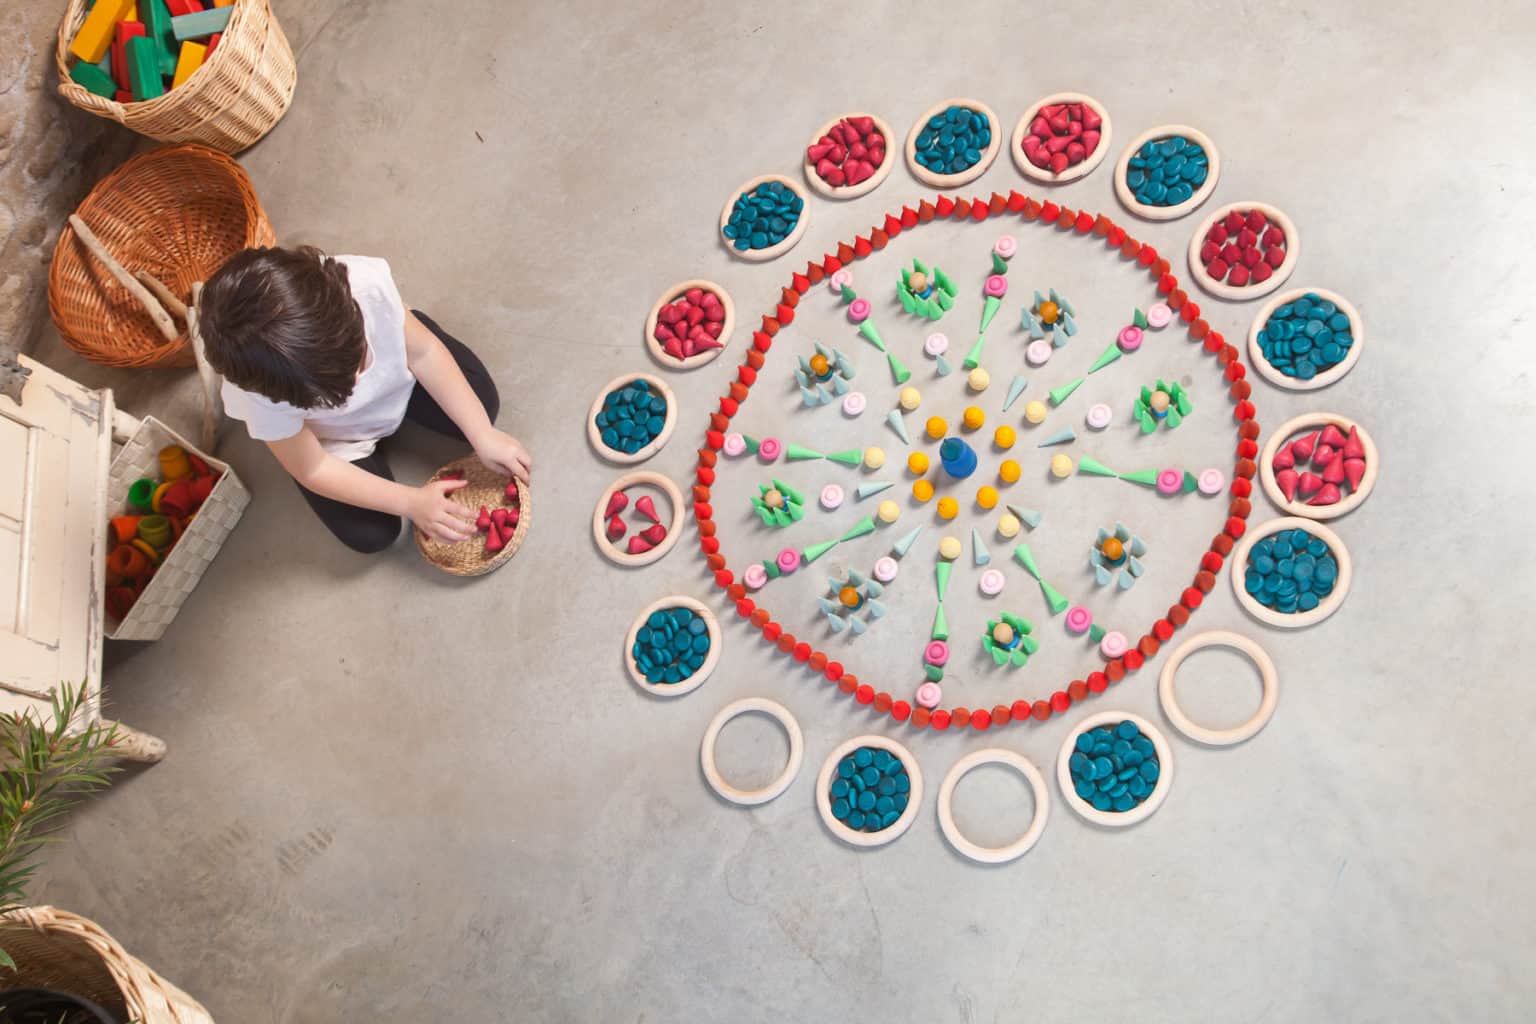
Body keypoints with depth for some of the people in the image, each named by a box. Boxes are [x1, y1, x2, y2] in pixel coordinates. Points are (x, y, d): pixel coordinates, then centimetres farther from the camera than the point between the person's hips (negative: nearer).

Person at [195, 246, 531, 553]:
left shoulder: (367, 280, -42)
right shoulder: (258, 394, -43)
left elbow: (423, 350, -22)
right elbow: (312, 469, -24)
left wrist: (483, 435, -23)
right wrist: (411, 502, -25)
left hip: (397, 373, 2)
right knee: (371, 535, -3)